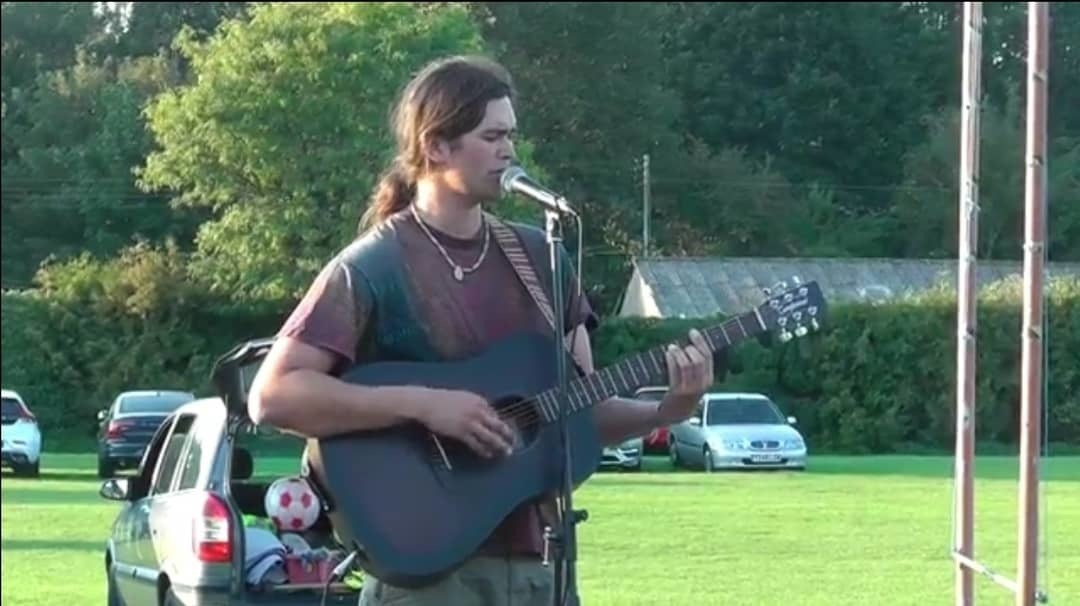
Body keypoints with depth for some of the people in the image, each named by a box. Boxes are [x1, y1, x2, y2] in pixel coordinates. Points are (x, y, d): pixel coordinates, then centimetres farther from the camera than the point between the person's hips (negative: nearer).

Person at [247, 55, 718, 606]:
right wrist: (423, 403, -21)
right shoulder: (372, 269, -6)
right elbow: (273, 395, -15)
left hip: (531, 561, 6)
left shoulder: (538, 260, 12)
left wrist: (668, 411, -2)